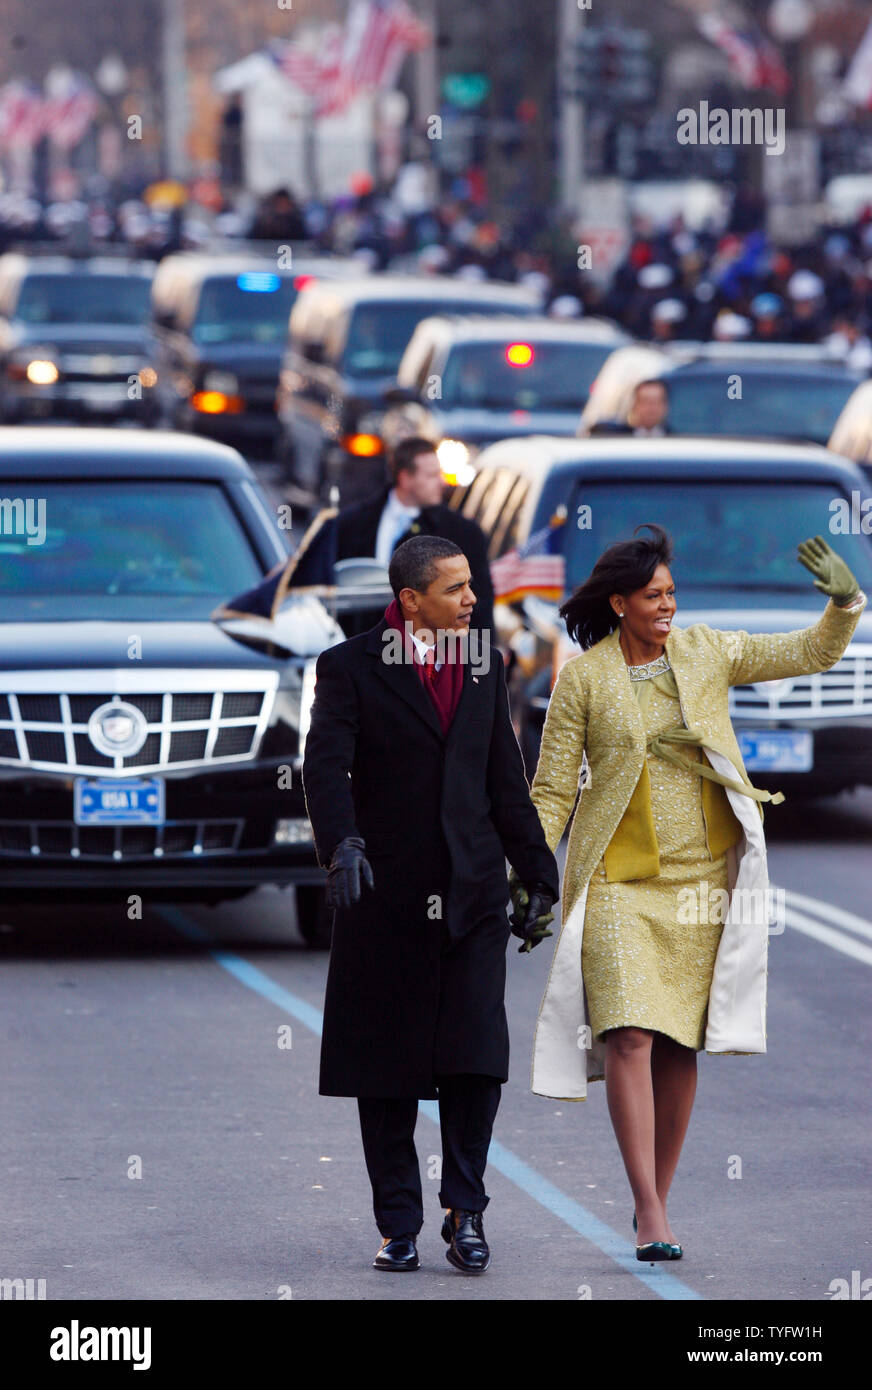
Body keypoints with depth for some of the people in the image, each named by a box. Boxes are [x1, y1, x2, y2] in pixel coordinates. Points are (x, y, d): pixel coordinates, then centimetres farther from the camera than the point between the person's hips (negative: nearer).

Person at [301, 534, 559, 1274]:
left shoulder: (485, 669, 11)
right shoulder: (350, 668, -3)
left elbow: (507, 783, 16)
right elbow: (326, 766, -16)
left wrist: (539, 878, 13)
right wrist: (342, 843, -33)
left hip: (472, 894, 3)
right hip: (386, 897, -3)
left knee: (477, 1058, -7)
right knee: (387, 1072, 3)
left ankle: (465, 1211, 6)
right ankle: (399, 1226, 12)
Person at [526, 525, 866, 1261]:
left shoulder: (706, 654, 5)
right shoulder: (583, 678, -3)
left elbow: (812, 653, 4)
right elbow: (552, 789, 0)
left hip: (701, 878, 3)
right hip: (618, 880, -3)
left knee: (680, 1046, 6)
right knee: (630, 1035, -15)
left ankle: (655, 1199, 19)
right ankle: (653, 1219, -18)